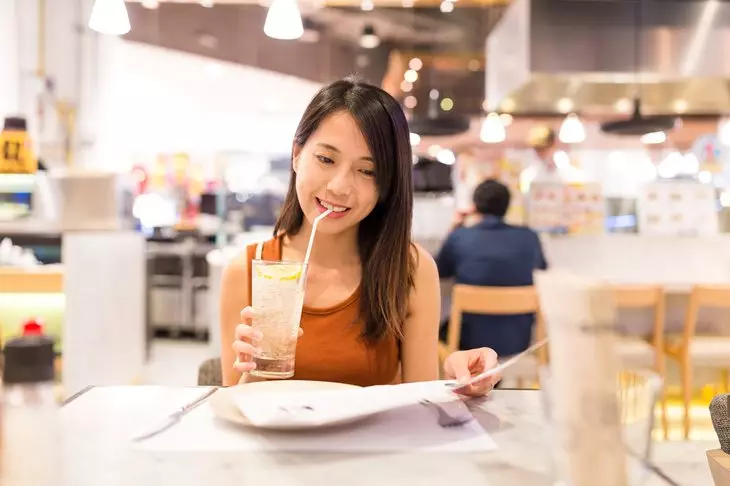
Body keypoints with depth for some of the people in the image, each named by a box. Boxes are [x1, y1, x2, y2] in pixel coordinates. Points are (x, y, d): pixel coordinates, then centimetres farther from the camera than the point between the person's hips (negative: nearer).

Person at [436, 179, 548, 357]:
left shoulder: (459, 237, -12)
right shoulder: (529, 237, -6)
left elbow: (440, 272, 9)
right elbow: (543, 270, 16)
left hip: (472, 341, -2)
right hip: (519, 341, 2)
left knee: (443, 327, 29)